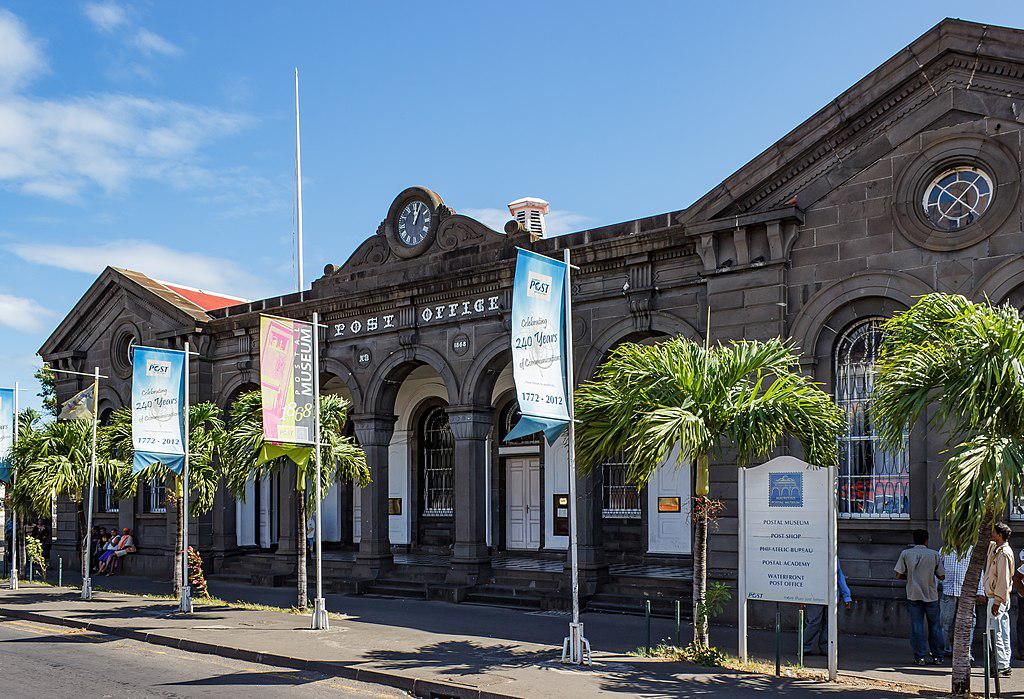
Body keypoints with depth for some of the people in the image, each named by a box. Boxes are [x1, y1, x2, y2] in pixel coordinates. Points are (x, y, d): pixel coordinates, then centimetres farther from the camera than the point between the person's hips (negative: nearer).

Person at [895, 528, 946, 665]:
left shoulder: (905, 554, -2)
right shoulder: (934, 554, -2)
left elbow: (898, 575, -3)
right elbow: (942, 576, 1)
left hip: (913, 595, 0)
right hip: (931, 596, 0)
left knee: (917, 626, 2)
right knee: (934, 626, 11)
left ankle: (920, 656, 1)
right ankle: (938, 656, 16)